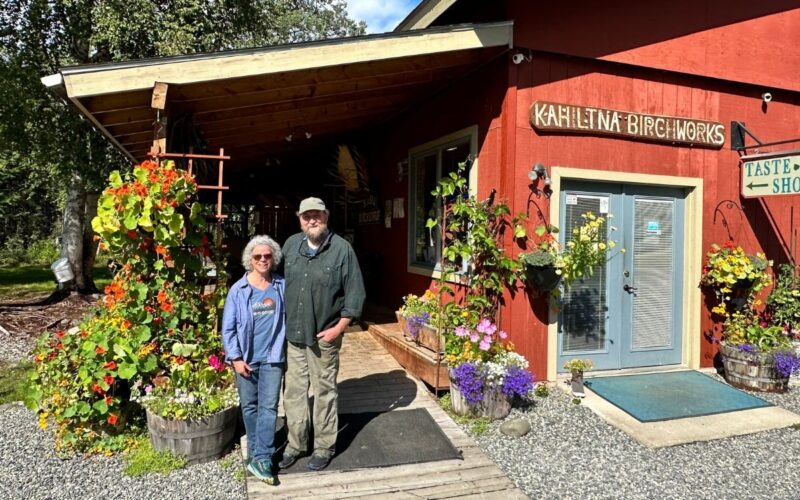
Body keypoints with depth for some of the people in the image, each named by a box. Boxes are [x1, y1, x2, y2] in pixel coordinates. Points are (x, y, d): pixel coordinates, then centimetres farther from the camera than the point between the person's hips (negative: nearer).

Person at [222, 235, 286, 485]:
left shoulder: (282, 286, -1)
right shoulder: (238, 290, -6)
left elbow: (290, 318, 4)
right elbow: (228, 327, -4)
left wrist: (288, 349, 0)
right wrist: (236, 358, -8)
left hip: (272, 357, 0)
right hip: (246, 358, 0)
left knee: (269, 406, 0)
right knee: (249, 406, 13)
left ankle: (261, 459, 5)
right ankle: (257, 450, 31)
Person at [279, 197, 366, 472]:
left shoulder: (342, 249, -9)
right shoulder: (291, 244, 5)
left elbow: (355, 293, -8)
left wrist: (339, 327, -11)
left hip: (324, 335, -4)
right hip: (292, 332, 4)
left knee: (324, 390, 7)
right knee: (294, 389, 12)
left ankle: (324, 447, 22)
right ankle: (296, 443, 27)